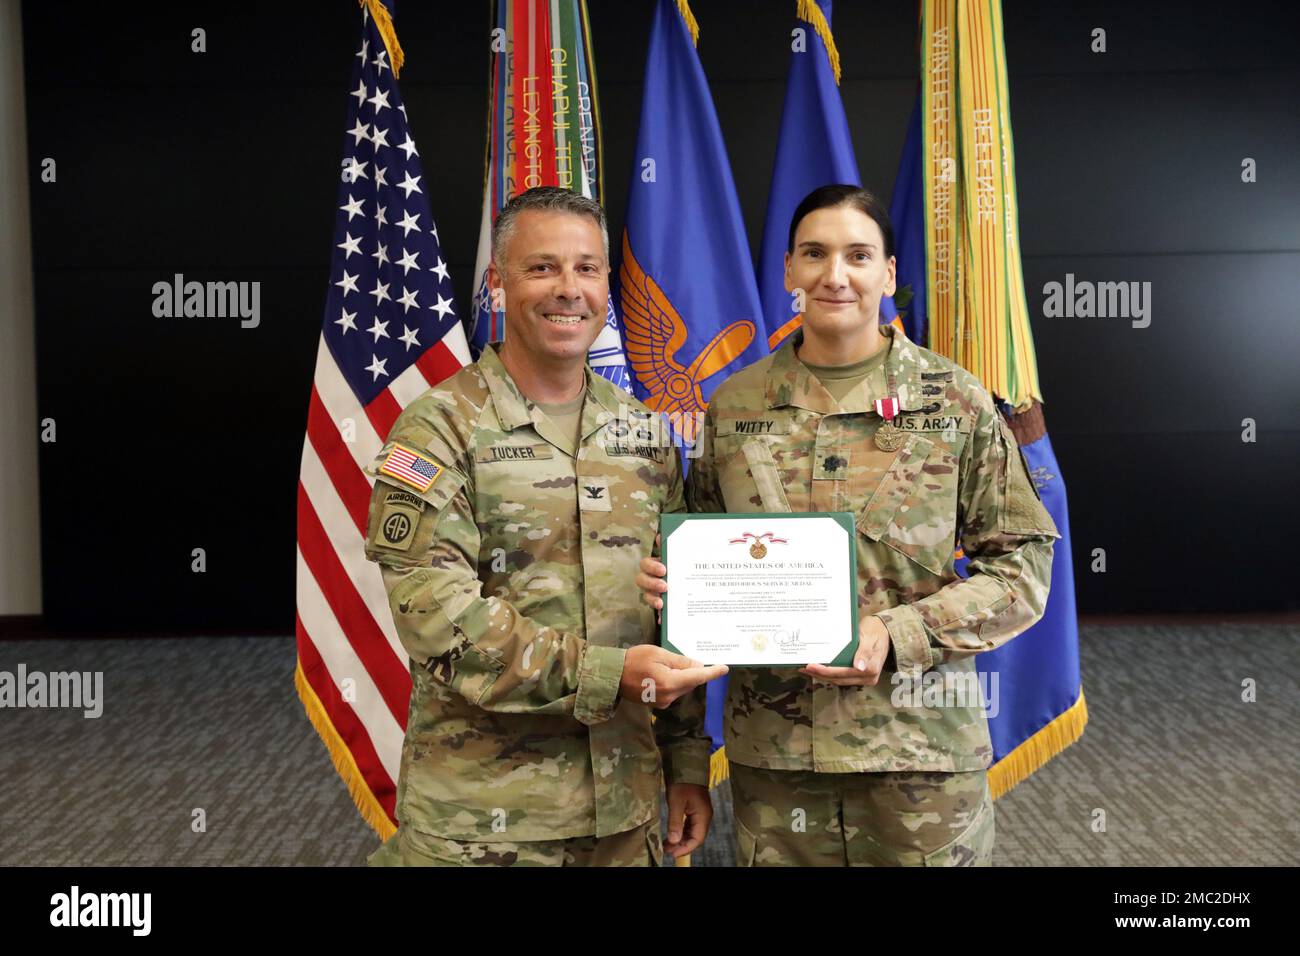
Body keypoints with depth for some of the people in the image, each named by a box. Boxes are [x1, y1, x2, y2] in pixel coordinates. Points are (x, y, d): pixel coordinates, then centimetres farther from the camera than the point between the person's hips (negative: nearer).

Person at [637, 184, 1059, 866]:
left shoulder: (956, 403, -2)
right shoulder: (735, 404, 5)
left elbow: (1023, 562, -2)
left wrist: (899, 634, -15)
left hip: (919, 739, -2)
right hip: (770, 745, 2)